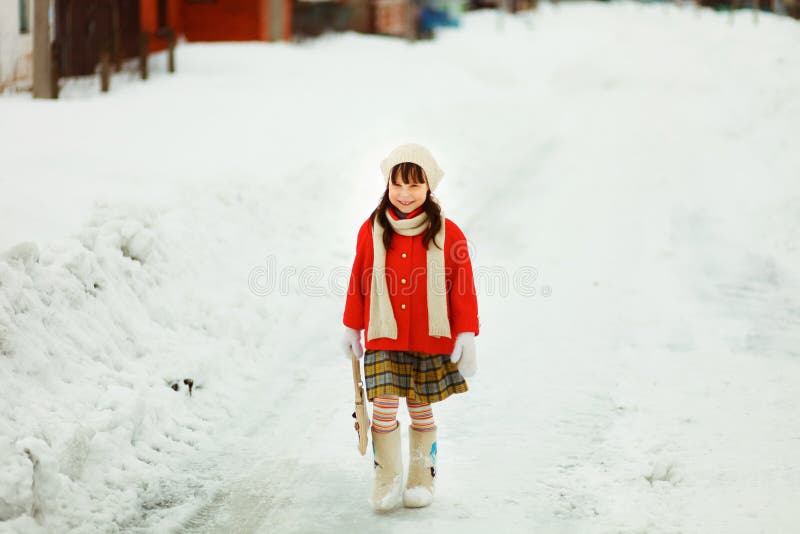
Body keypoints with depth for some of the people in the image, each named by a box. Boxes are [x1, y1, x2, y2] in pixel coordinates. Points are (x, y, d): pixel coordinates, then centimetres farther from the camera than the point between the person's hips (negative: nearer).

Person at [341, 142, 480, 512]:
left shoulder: (447, 234, -5)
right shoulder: (372, 231, 0)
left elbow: (463, 288, -3)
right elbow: (358, 283, 7)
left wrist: (467, 335, -7)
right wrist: (351, 328, 10)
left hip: (430, 341, -1)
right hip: (384, 340, 1)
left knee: (421, 410, 9)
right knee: (384, 408, -7)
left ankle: (421, 479, 23)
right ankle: (387, 481, 6)